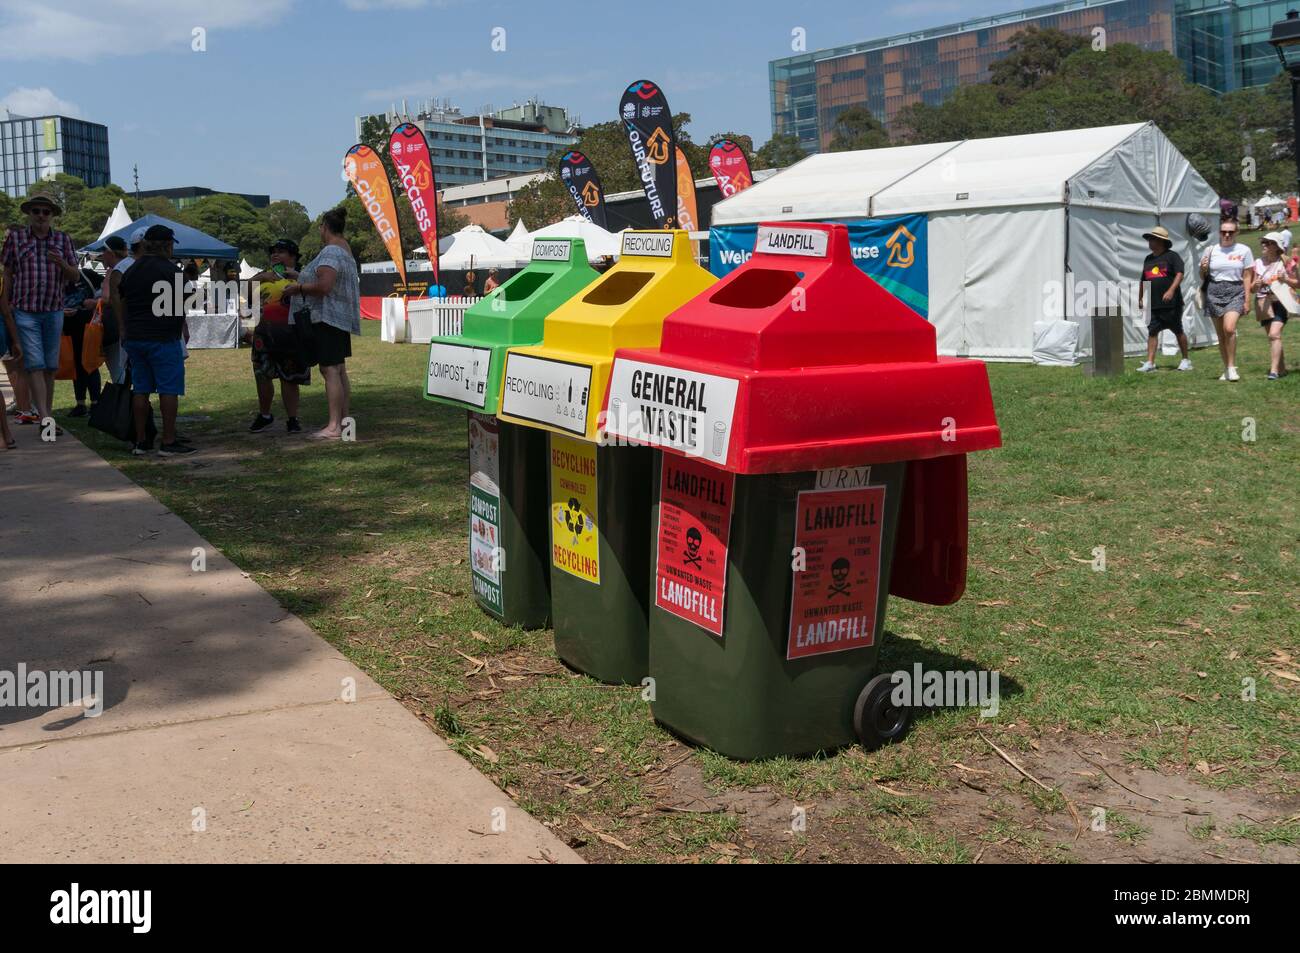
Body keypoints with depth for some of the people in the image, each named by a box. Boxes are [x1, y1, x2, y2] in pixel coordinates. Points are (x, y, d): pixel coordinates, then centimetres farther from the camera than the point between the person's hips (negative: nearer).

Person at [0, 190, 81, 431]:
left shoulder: (63, 239, 8)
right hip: (25, 311, -3)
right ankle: (45, 419, -16)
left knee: (51, 366, 9)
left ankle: (47, 413, 19)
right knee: (35, 365, -10)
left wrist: (62, 264, -13)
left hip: (54, 311, 3)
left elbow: (76, 276, 8)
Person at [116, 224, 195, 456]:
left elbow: (121, 304, 16)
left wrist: (124, 333, 18)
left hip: (134, 338, 7)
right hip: (163, 339, -7)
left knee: (140, 389, 10)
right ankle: (169, 442, -4)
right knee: (168, 390, -3)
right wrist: (182, 326, 8)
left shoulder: (131, 270, 14)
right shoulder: (170, 270, -9)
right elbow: (180, 306, -7)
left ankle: (140, 441, 12)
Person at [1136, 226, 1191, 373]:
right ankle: (1150, 363, -7)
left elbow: (1179, 274, -16)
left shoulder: (1172, 256, -4)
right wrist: (1140, 298, 22)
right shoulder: (1148, 259, 16)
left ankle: (1186, 360, 19)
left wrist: (1171, 290, -29)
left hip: (1172, 304, -5)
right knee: (1152, 332, -4)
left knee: (1178, 331, 6)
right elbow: (1143, 280, 24)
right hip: (1153, 304, 5)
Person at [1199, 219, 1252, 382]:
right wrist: (1203, 269, -8)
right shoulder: (1211, 251, 9)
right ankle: (1227, 370, 15)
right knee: (1221, 335, 5)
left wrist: (1247, 300, 0)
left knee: (1229, 328, -22)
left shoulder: (1244, 251, 4)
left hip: (1235, 292, -2)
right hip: (1215, 293, 3)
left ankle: (1232, 367, -11)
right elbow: (1203, 276, 15)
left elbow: (1247, 277, 4)